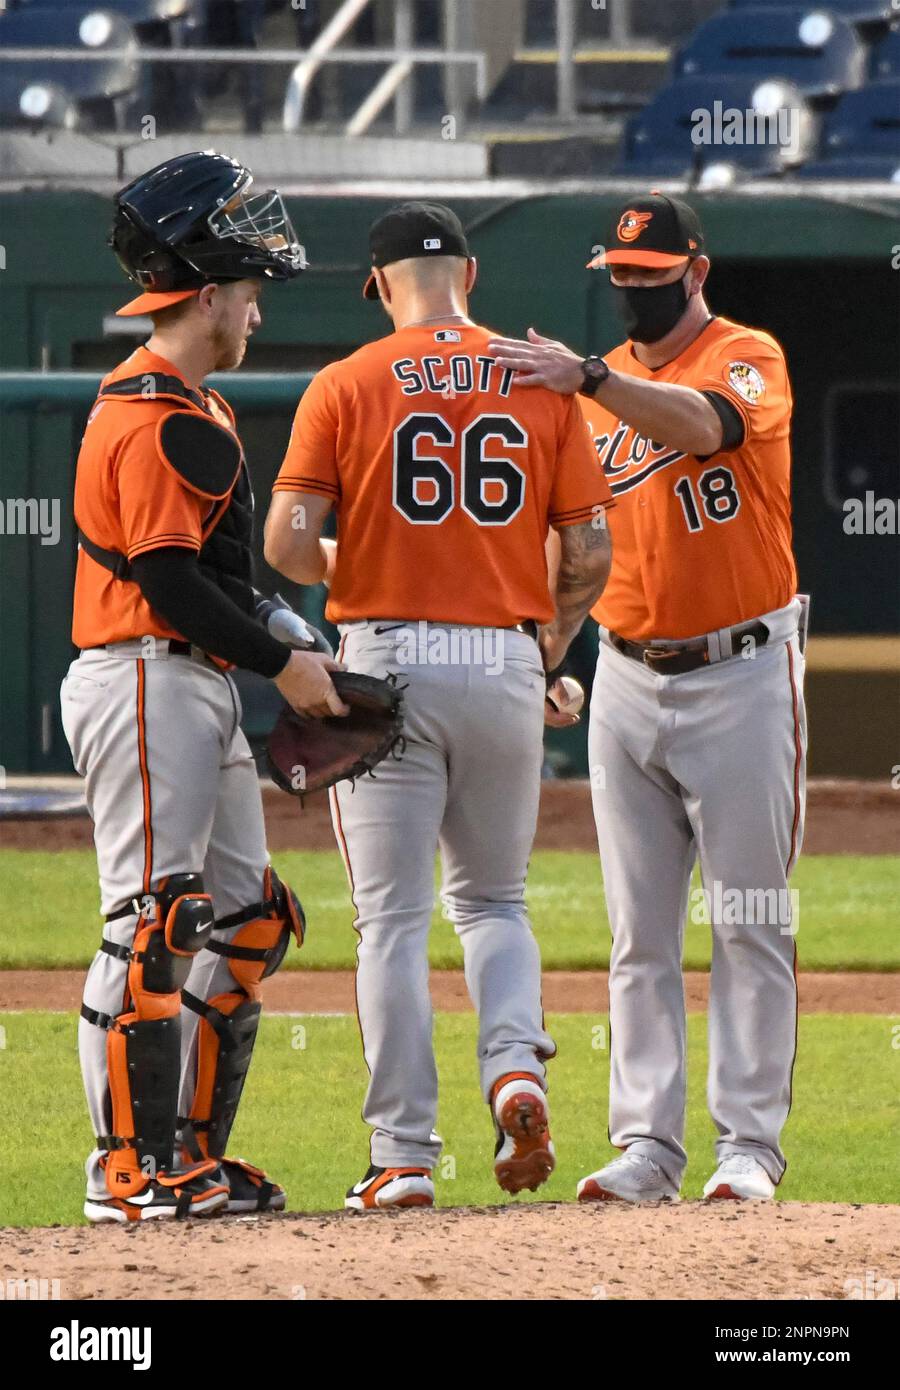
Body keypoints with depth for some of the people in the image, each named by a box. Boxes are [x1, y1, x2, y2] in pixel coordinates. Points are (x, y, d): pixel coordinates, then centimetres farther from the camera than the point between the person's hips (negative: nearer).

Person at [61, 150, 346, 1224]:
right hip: (147, 686, -11)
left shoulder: (187, 407, 18)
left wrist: (285, 634, 12)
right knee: (152, 929, -10)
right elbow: (169, 579, -21)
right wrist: (281, 661, -15)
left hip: (198, 690, 11)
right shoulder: (160, 419, -15)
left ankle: (195, 1154, 16)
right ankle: (130, 1168, -10)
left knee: (243, 924, 12)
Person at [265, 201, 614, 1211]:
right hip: (506, 665, 2)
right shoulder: (540, 383, 4)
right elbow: (589, 552, 2)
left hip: (386, 658, -2)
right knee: (492, 899, 18)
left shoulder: (345, 388, -3)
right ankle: (517, 1069, -8)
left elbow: (288, 544, -10)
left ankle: (404, 1155, -1)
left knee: (393, 917, 2)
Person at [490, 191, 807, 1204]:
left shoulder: (748, 359, -6)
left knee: (749, 924, -2)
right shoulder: (600, 381, 11)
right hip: (628, 677, 5)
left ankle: (749, 1145, 1)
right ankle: (646, 1144, 5)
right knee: (639, 931, 4)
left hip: (741, 673, -5)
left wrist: (585, 380, -42)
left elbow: (700, 422, -29)